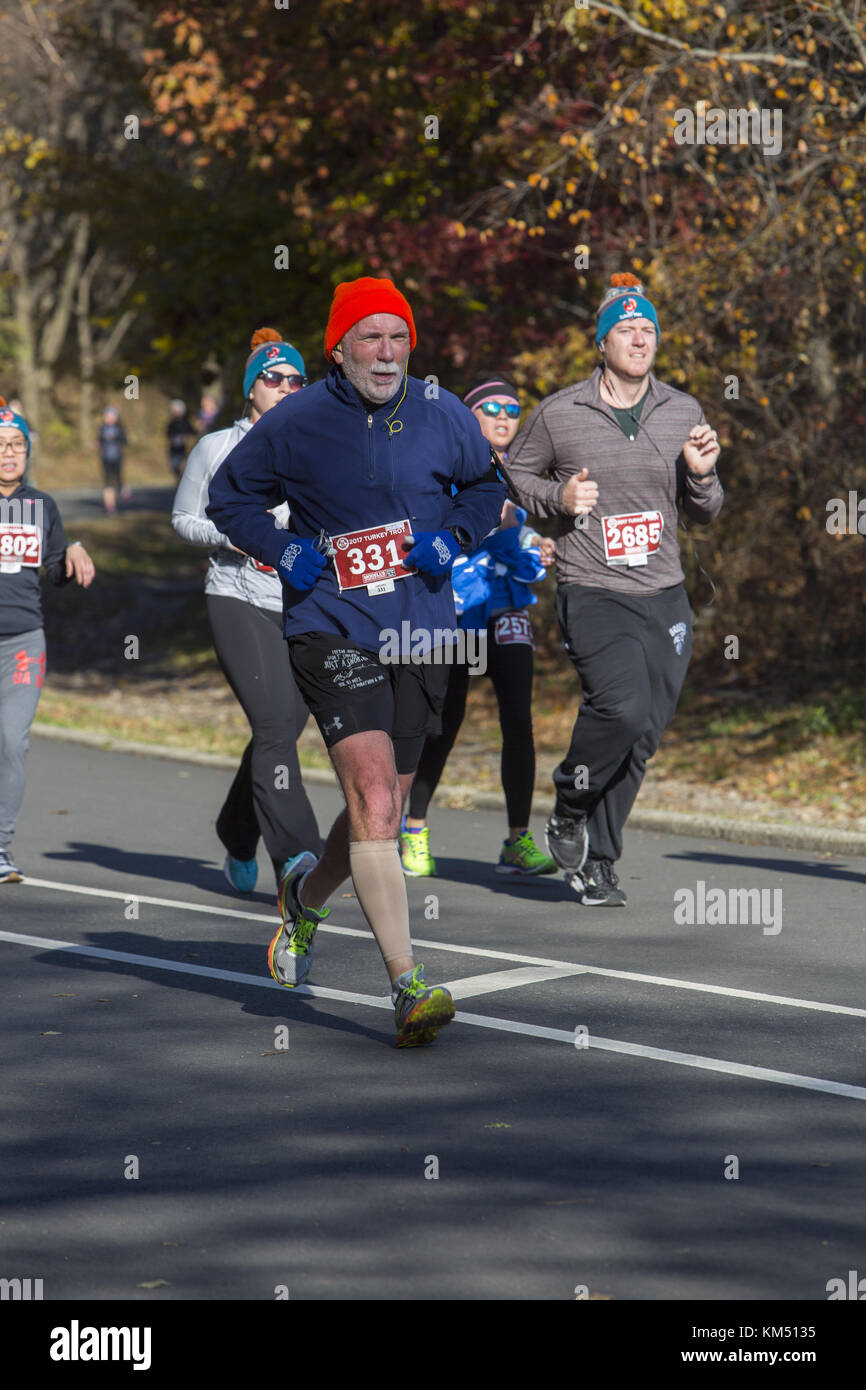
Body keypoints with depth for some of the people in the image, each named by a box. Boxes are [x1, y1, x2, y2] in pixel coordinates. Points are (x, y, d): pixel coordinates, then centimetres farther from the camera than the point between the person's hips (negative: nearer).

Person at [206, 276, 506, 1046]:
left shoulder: (444, 416, 3)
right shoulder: (296, 422, -3)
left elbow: (487, 487, 21)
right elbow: (229, 495, 11)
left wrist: (453, 536, 1)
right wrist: (282, 551, -5)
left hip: (422, 633, 4)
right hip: (333, 630, -4)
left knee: (381, 809, 12)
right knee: (373, 796, -19)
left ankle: (306, 898, 44)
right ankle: (409, 985, -20)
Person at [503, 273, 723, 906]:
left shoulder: (684, 413, 9)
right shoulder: (559, 414, -1)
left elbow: (704, 512, 16)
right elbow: (510, 477, 13)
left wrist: (702, 477, -6)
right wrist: (558, 497, -6)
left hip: (665, 598, 4)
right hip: (593, 594, -4)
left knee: (643, 736, 2)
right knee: (622, 706, -24)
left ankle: (597, 861, 18)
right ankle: (569, 811, 3)